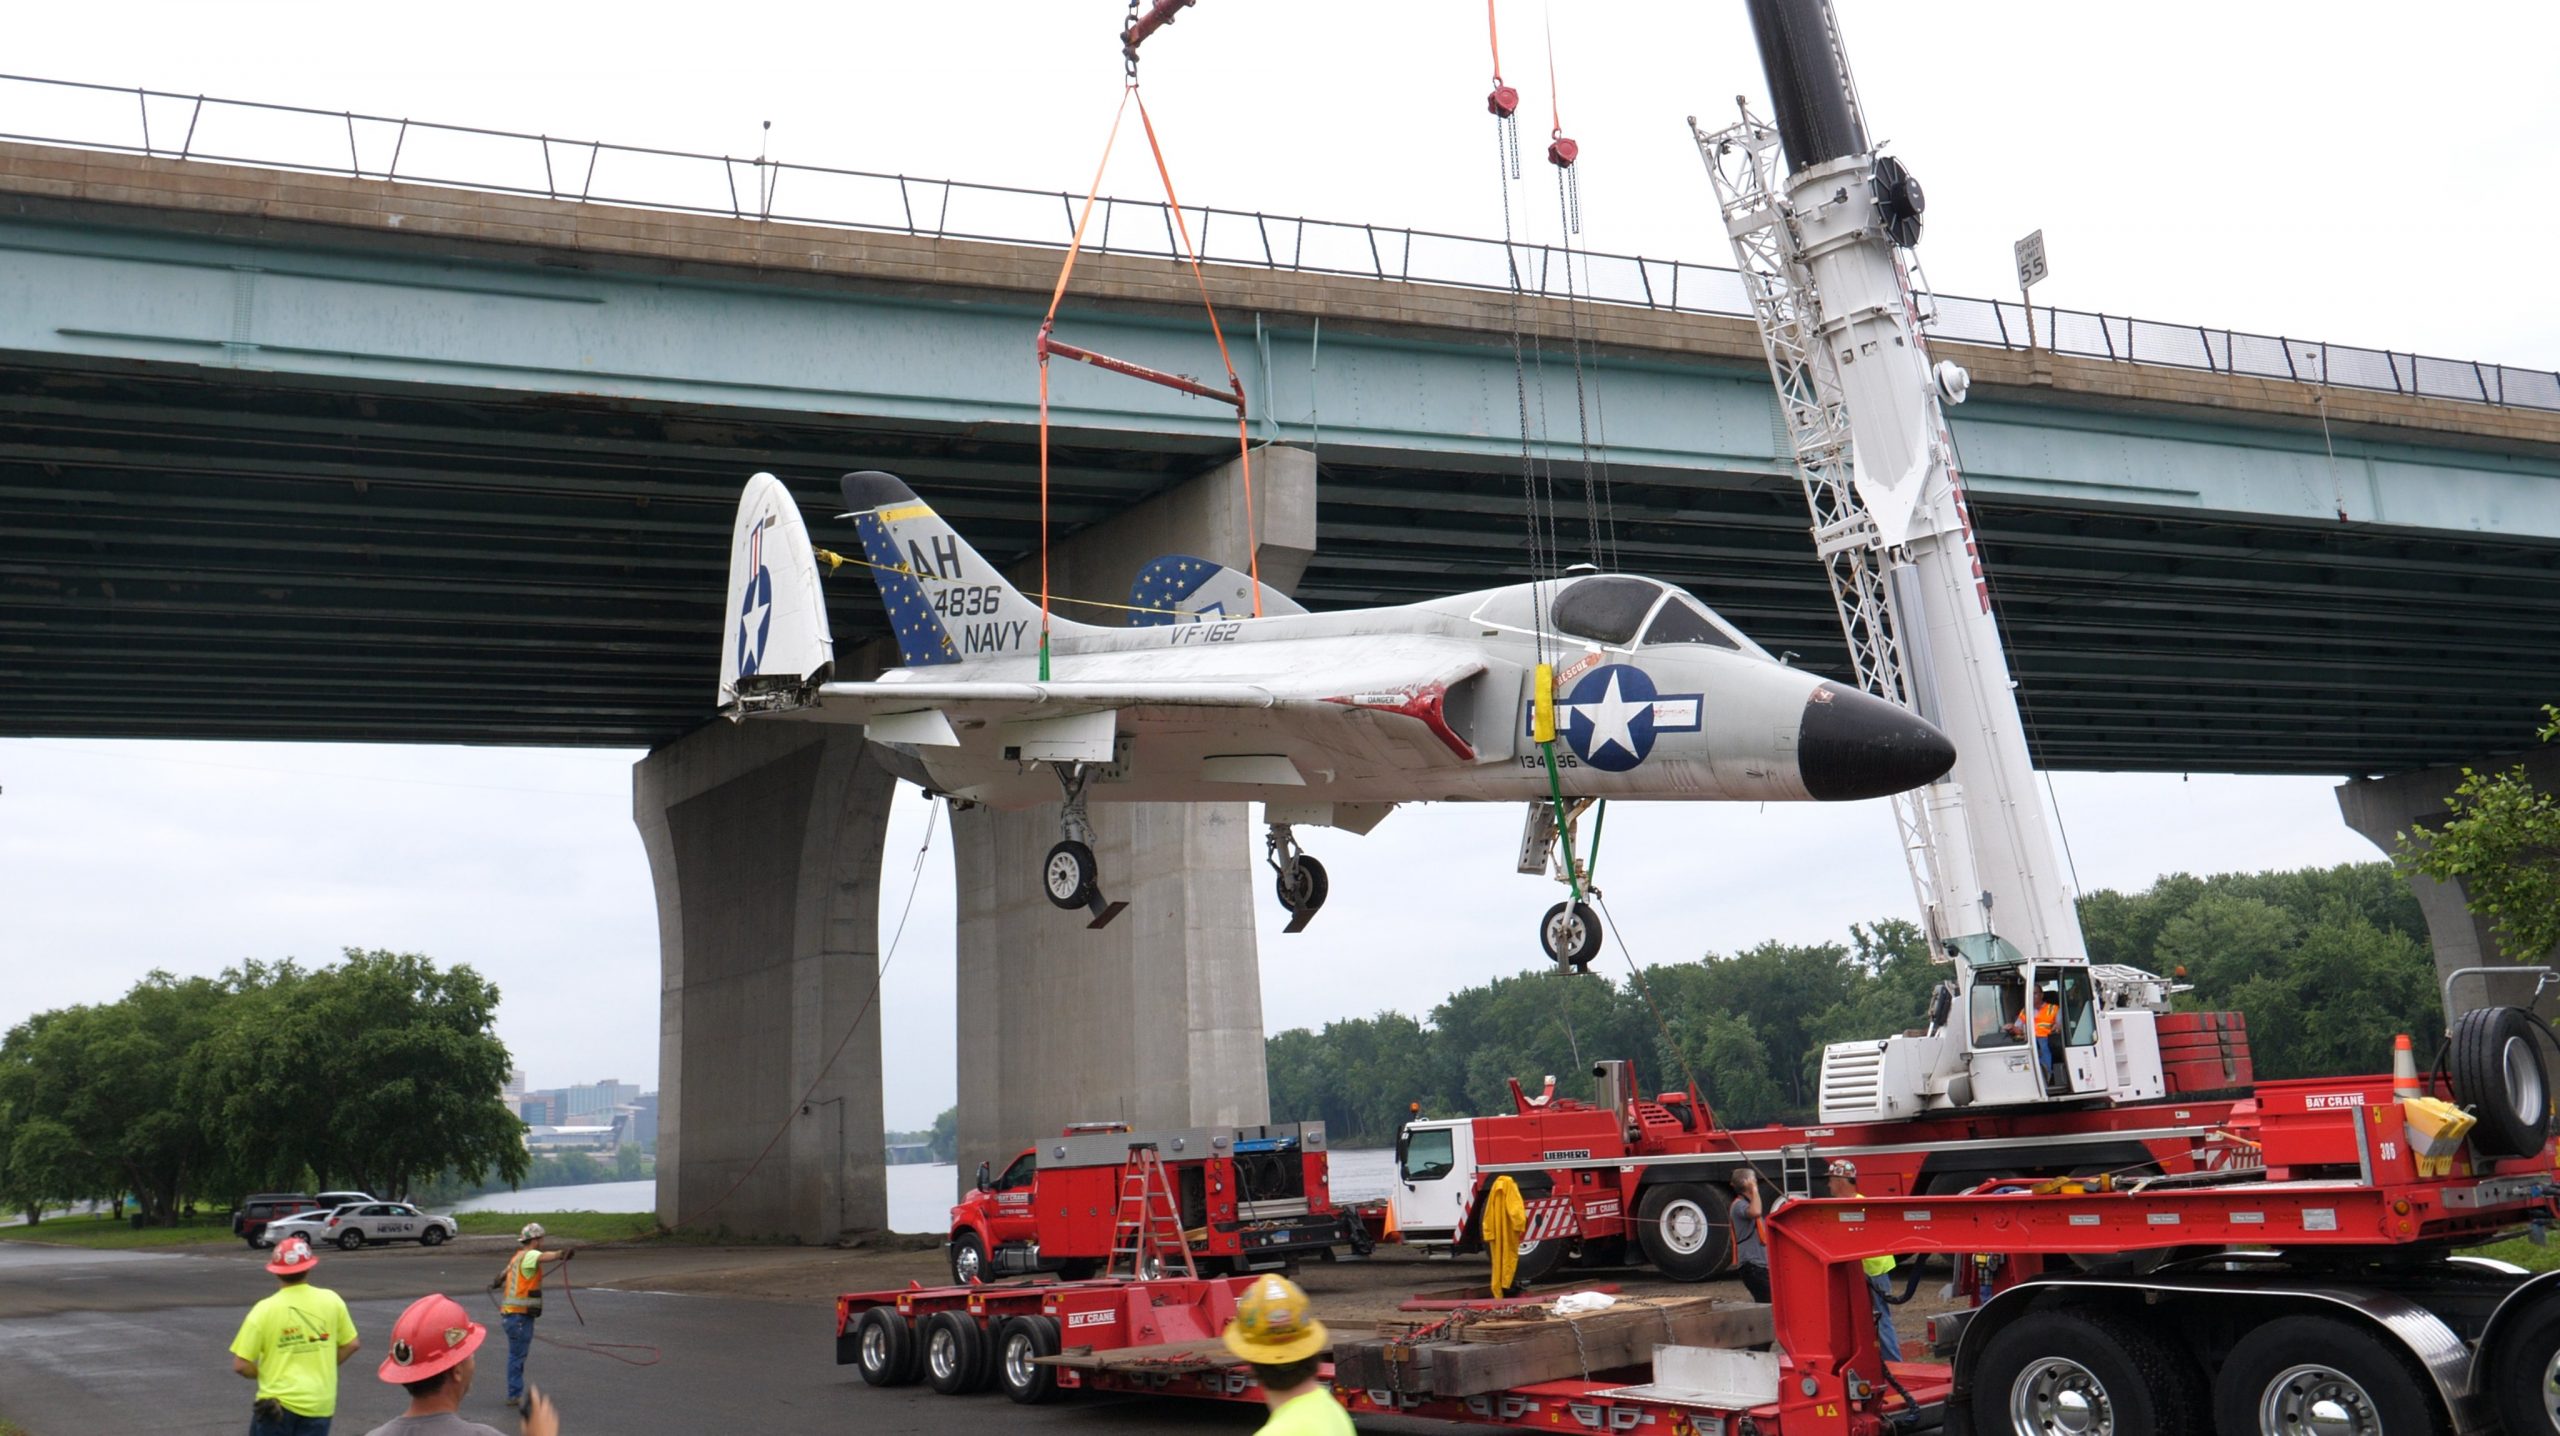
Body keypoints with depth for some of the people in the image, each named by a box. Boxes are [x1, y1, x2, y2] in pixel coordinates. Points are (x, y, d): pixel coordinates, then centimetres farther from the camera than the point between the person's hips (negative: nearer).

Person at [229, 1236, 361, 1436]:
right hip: (319, 1404, 2)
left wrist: (266, 1374, 10)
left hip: (277, 1403, -2)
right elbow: (351, 1344, 7)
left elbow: (240, 1365, -9)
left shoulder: (264, 1310, -8)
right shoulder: (331, 1301, -1)